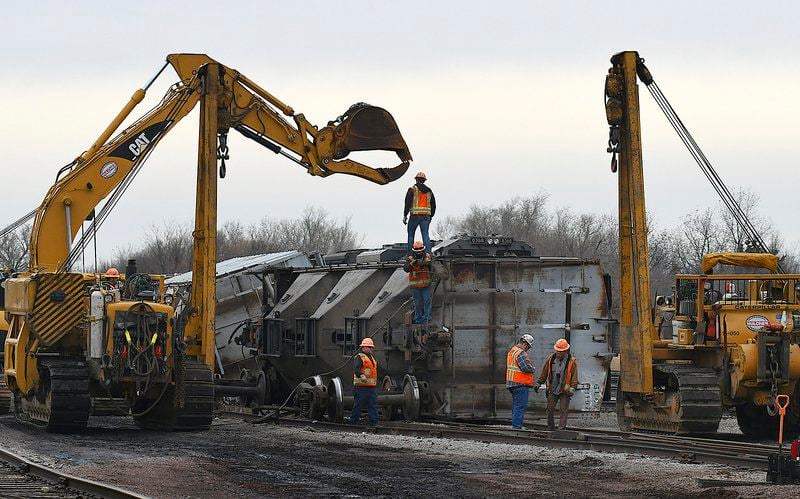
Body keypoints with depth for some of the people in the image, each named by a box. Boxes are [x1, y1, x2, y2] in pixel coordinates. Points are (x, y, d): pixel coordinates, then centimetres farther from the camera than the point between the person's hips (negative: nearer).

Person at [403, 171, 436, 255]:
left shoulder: (412, 189, -1)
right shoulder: (429, 191, 13)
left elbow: (408, 203, -7)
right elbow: (433, 205, 17)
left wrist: (405, 215, -3)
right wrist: (431, 216, 25)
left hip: (415, 216, -3)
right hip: (426, 216, 3)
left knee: (411, 235, 8)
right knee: (425, 234, 0)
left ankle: (409, 254, 7)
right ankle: (428, 252, -16)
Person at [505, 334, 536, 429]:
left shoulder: (511, 351, 17)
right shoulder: (521, 353, -16)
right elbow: (527, 368, -24)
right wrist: (531, 368, -1)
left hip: (512, 383, 10)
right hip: (520, 384, -10)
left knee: (516, 406, 15)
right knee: (520, 406, -9)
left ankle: (515, 426, 19)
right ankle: (516, 426, -12)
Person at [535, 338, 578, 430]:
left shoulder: (571, 362, -4)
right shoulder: (551, 359, 5)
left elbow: (575, 376, -4)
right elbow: (544, 372, 13)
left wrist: (573, 387, -16)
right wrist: (538, 383, 11)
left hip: (564, 391, -3)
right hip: (552, 390, 3)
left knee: (563, 410, -4)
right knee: (550, 409, 3)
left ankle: (561, 429, -3)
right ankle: (551, 428, 13)